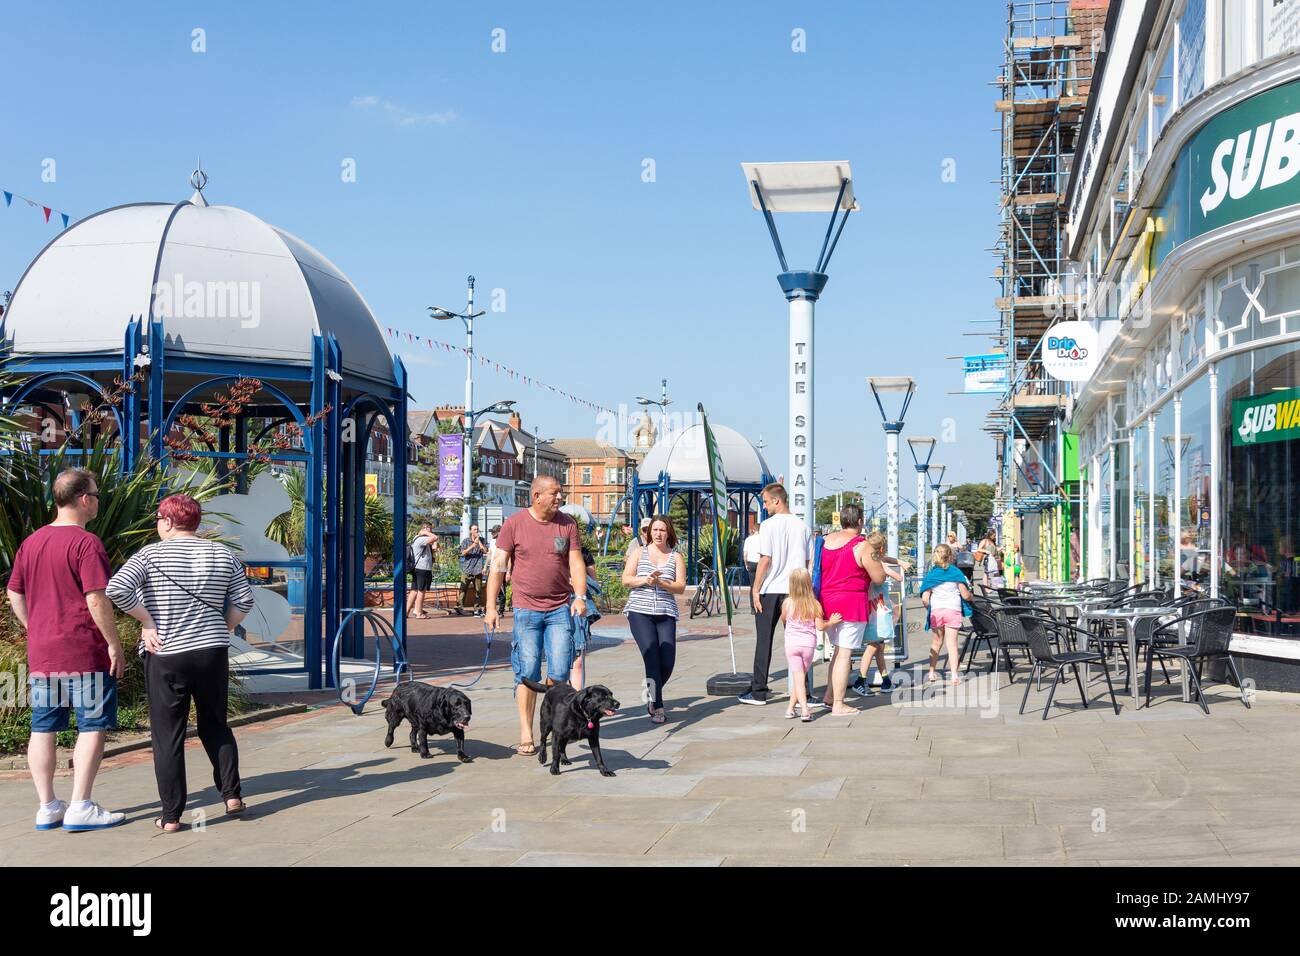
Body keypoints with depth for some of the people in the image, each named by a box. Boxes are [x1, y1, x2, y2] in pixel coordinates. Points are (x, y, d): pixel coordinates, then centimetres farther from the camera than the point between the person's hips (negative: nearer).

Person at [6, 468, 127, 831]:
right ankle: (80, 808, -1)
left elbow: (14, 594, 16)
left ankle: (47, 807, 16)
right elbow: (97, 600, -18)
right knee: (93, 726, 0)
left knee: (43, 729, 10)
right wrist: (114, 644, -11)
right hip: (86, 652, -7)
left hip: (41, 652, 7)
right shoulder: (86, 542, -13)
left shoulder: (31, 542, 10)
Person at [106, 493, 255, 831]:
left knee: (168, 737, 4)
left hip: (165, 656, -3)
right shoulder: (222, 554, 5)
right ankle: (232, 794, 12)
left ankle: (171, 816, 6)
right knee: (216, 726, 19)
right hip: (213, 653, 3)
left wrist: (147, 622, -9)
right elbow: (243, 600, 5)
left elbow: (117, 589, -17)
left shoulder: (151, 554, -5)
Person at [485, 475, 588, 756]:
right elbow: (498, 566, -1)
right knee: (527, 673, -2)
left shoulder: (567, 524, 6)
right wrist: (491, 608, -6)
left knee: (559, 673, -2)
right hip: (526, 609, -2)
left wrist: (580, 596, -13)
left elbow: (576, 563, 3)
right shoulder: (514, 523, -1)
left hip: (560, 609, 2)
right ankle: (526, 735, 6)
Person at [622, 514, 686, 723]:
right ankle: (657, 707, -15)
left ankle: (652, 695, 22)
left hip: (666, 613, 2)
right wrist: (645, 580, -11)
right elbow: (626, 579, 4)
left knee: (667, 662, -7)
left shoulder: (676, 557, 12)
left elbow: (681, 587, 3)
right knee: (652, 657, -16)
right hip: (639, 612, -2)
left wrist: (660, 582, -12)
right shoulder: (639, 553, 12)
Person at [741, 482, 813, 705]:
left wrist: (755, 589, -7)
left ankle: (759, 692, 8)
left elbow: (765, 560, -13)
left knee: (764, 641, 5)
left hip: (769, 590, -4)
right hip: (795, 591, 4)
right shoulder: (803, 527, 7)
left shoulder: (768, 525, -9)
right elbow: (809, 562, 8)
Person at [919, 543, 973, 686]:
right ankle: (954, 675, -3)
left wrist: (929, 608, 19)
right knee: (952, 643, 1)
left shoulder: (931, 574, 5)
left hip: (936, 610, 2)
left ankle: (931, 673, 19)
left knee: (936, 642, 16)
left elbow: (924, 599, -1)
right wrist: (970, 596, 22)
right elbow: (965, 595, 0)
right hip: (953, 610, -2)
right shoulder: (956, 573, 2)